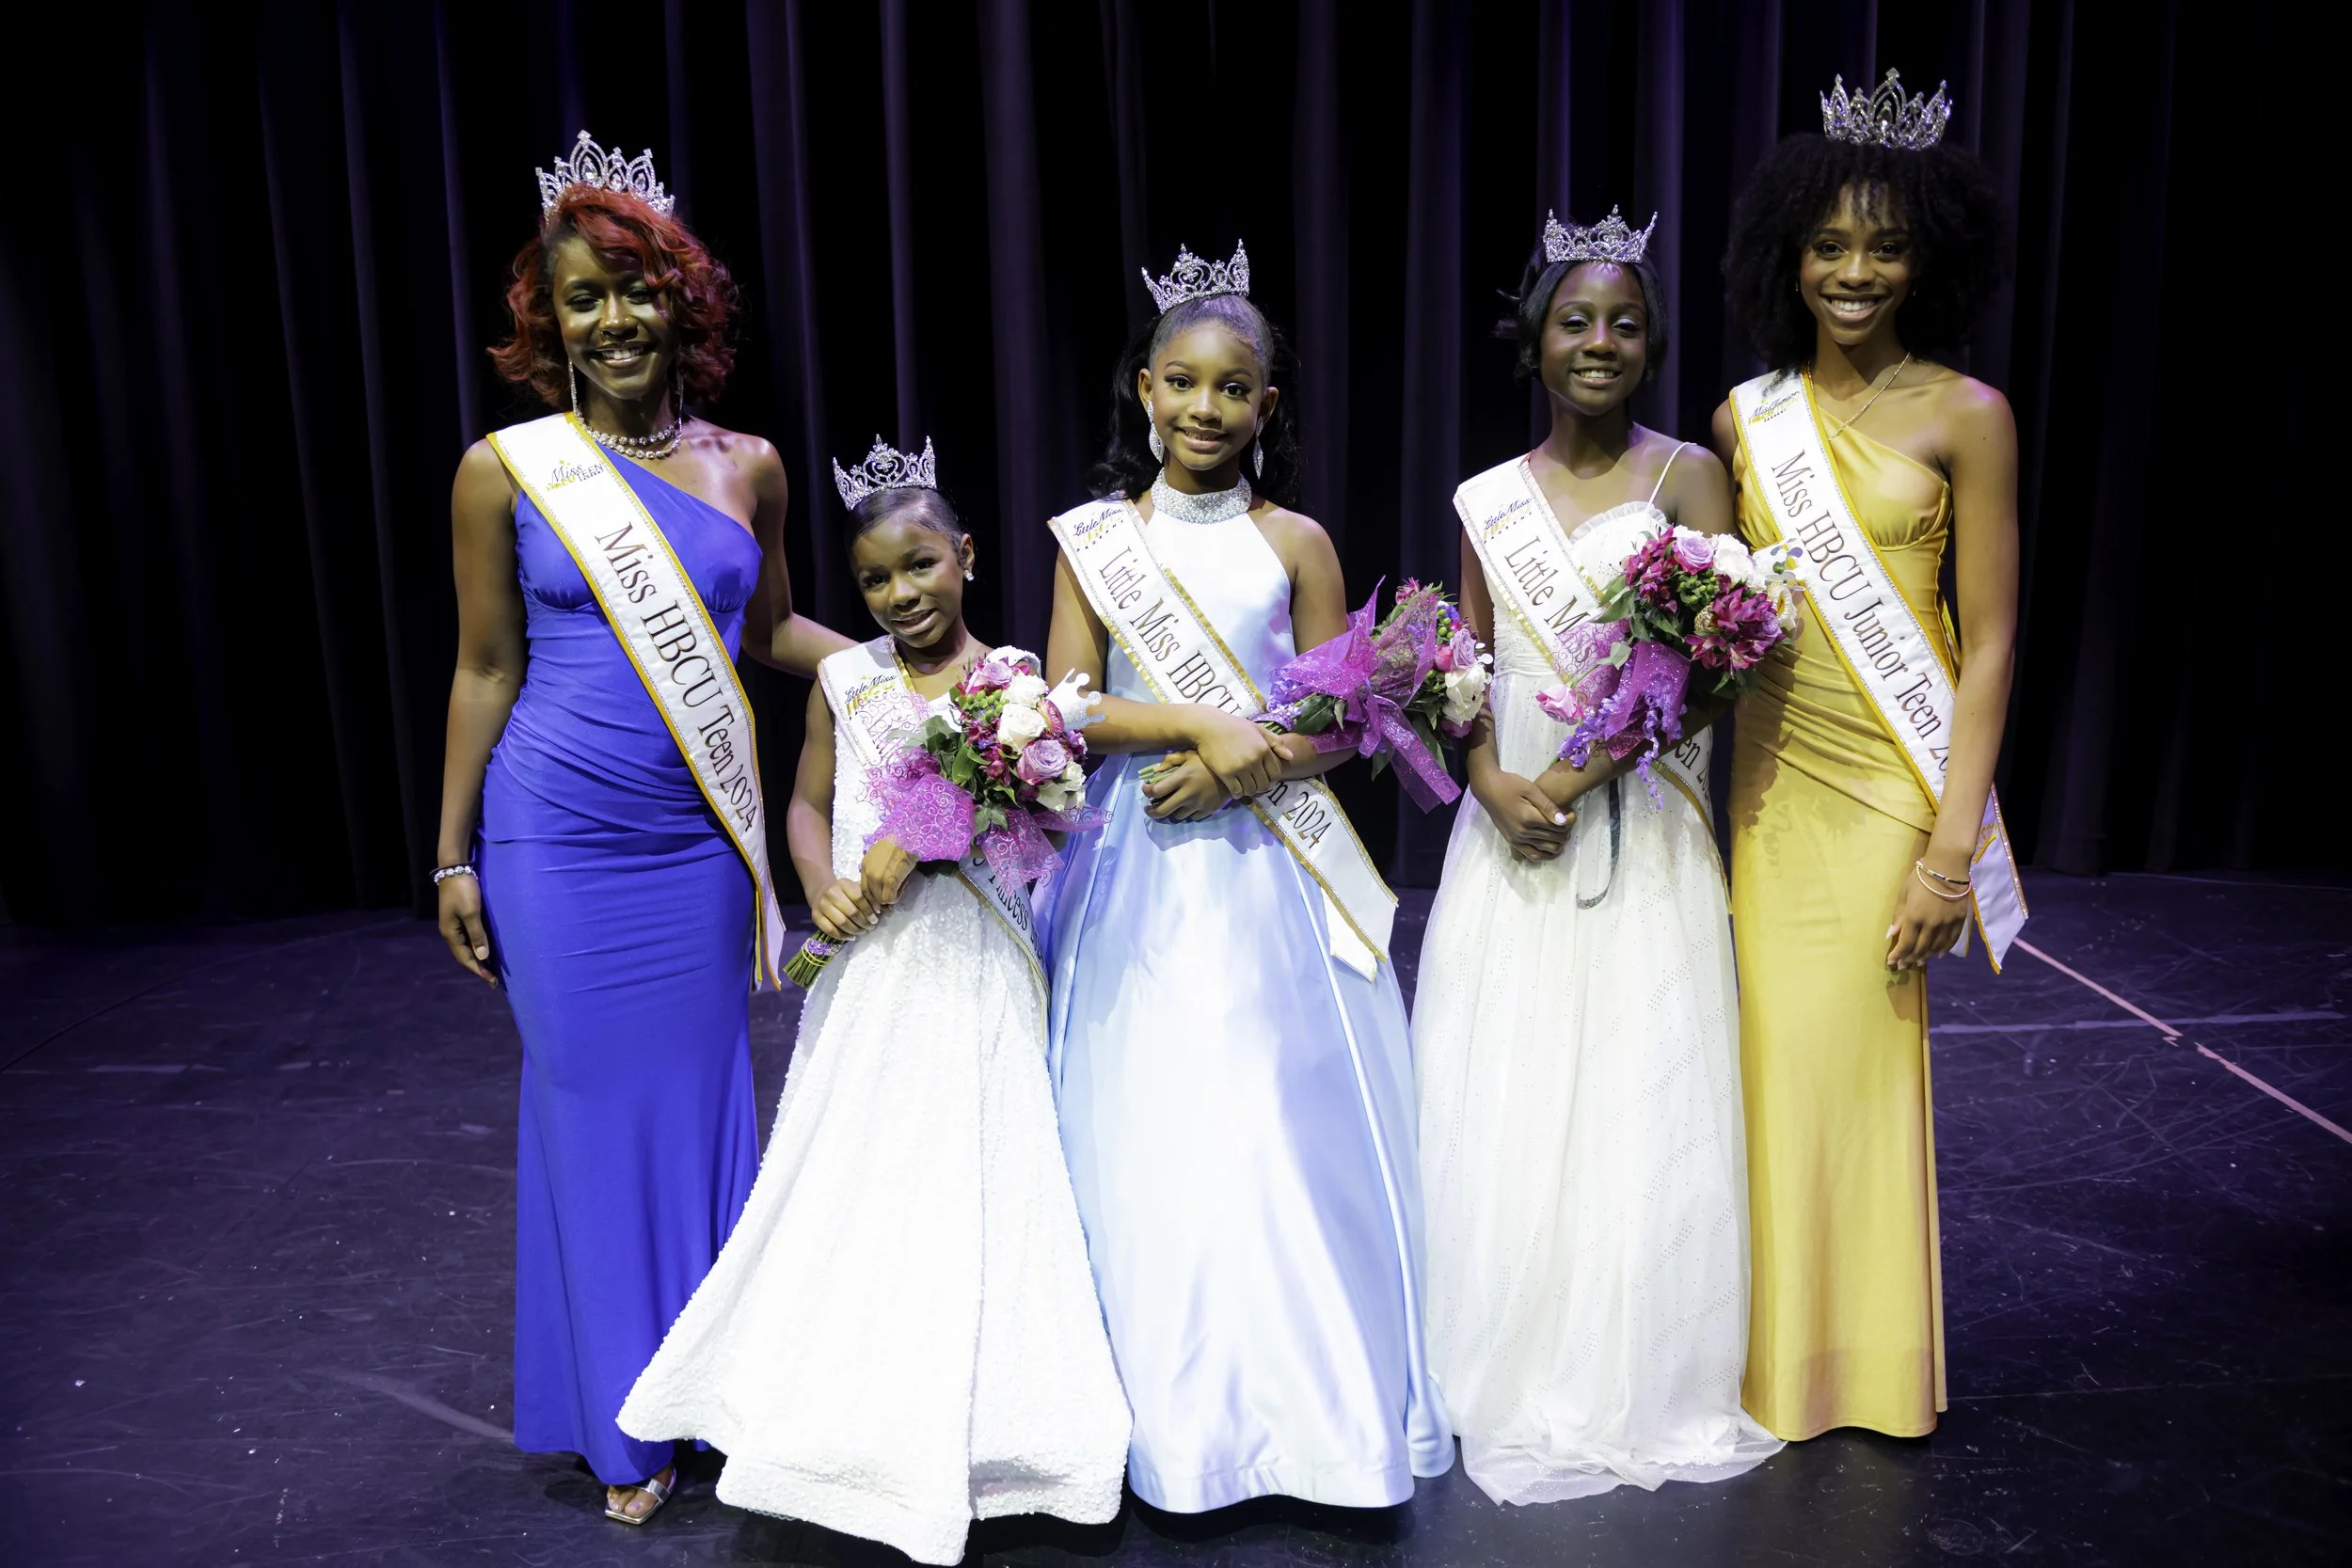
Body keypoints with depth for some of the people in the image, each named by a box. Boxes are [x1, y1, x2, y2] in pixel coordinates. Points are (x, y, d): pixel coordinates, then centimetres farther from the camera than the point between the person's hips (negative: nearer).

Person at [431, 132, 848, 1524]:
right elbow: (485, 669, 1)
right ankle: (627, 1423, 27)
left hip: (703, 837, 2)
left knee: (707, 1096, 11)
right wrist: (455, 857, 3)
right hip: (557, 840, -2)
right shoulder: (506, 472, -4)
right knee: (594, 1107, 8)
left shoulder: (747, 466, 3)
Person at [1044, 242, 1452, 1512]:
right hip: (1139, 873, 1)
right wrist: (1198, 723, -15)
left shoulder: (1295, 543, 4)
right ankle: (1174, 1414, 18)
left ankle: (1310, 1398, 18)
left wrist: (1233, 772, -14)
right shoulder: (1094, 537, 5)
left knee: (1282, 1123, 1)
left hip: (1268, 866, 0)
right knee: (1150, 1133, 3)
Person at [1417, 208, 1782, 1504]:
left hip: (1641, 830, -3)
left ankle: (1643, 1385, 21)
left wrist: (1577, 778, -17)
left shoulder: (1686, 476, -1)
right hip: (1509, 826, 3)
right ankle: (1515, 1380, 24)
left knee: (1638, 1100, 2)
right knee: (1504, 1101, 7)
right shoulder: (1489, 500, 9)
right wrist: (1496, 786, -9)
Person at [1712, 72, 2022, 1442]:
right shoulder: (1746, 417, 7)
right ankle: (1778, 1349, 27)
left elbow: (1991, 641, -7)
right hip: (1772, 776, 4)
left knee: (1861, 1058, 4)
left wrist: (1954, 842, -13)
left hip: (1893, 778, -3)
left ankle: (1868, 1364, 26)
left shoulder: (1964, 416, -5)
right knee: (1773, 1053, 8)